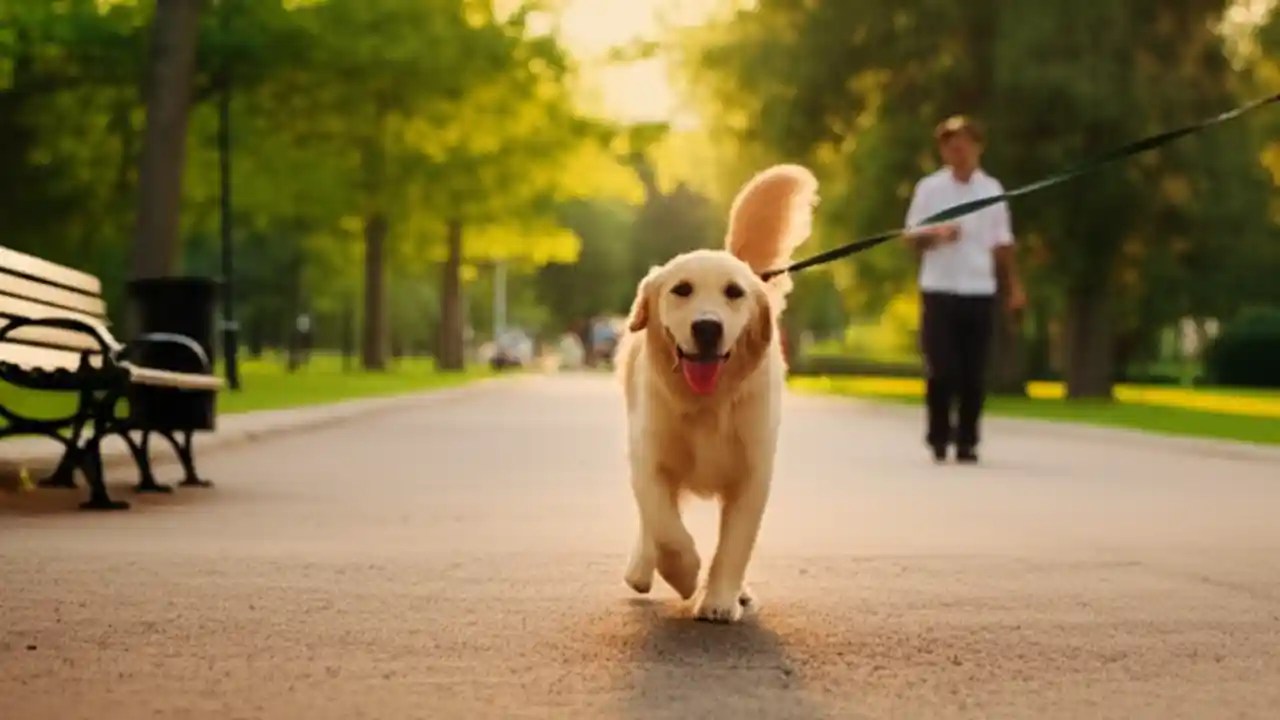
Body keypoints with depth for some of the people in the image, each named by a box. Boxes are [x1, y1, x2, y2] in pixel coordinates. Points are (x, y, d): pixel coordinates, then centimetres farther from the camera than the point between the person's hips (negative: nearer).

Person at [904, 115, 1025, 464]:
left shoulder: (992, 189, 7)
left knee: (974, 373, 1)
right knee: (941, 370, -6)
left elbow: (1002, 243, 13)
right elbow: (913, 239, 4)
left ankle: (967, 441, 10)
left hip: (980, 292, 2)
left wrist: (1015, 285, 6)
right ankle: (938, 435, 10)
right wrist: (936, 234, -17)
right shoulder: (929, 189, 1)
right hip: (939, 291, -2)